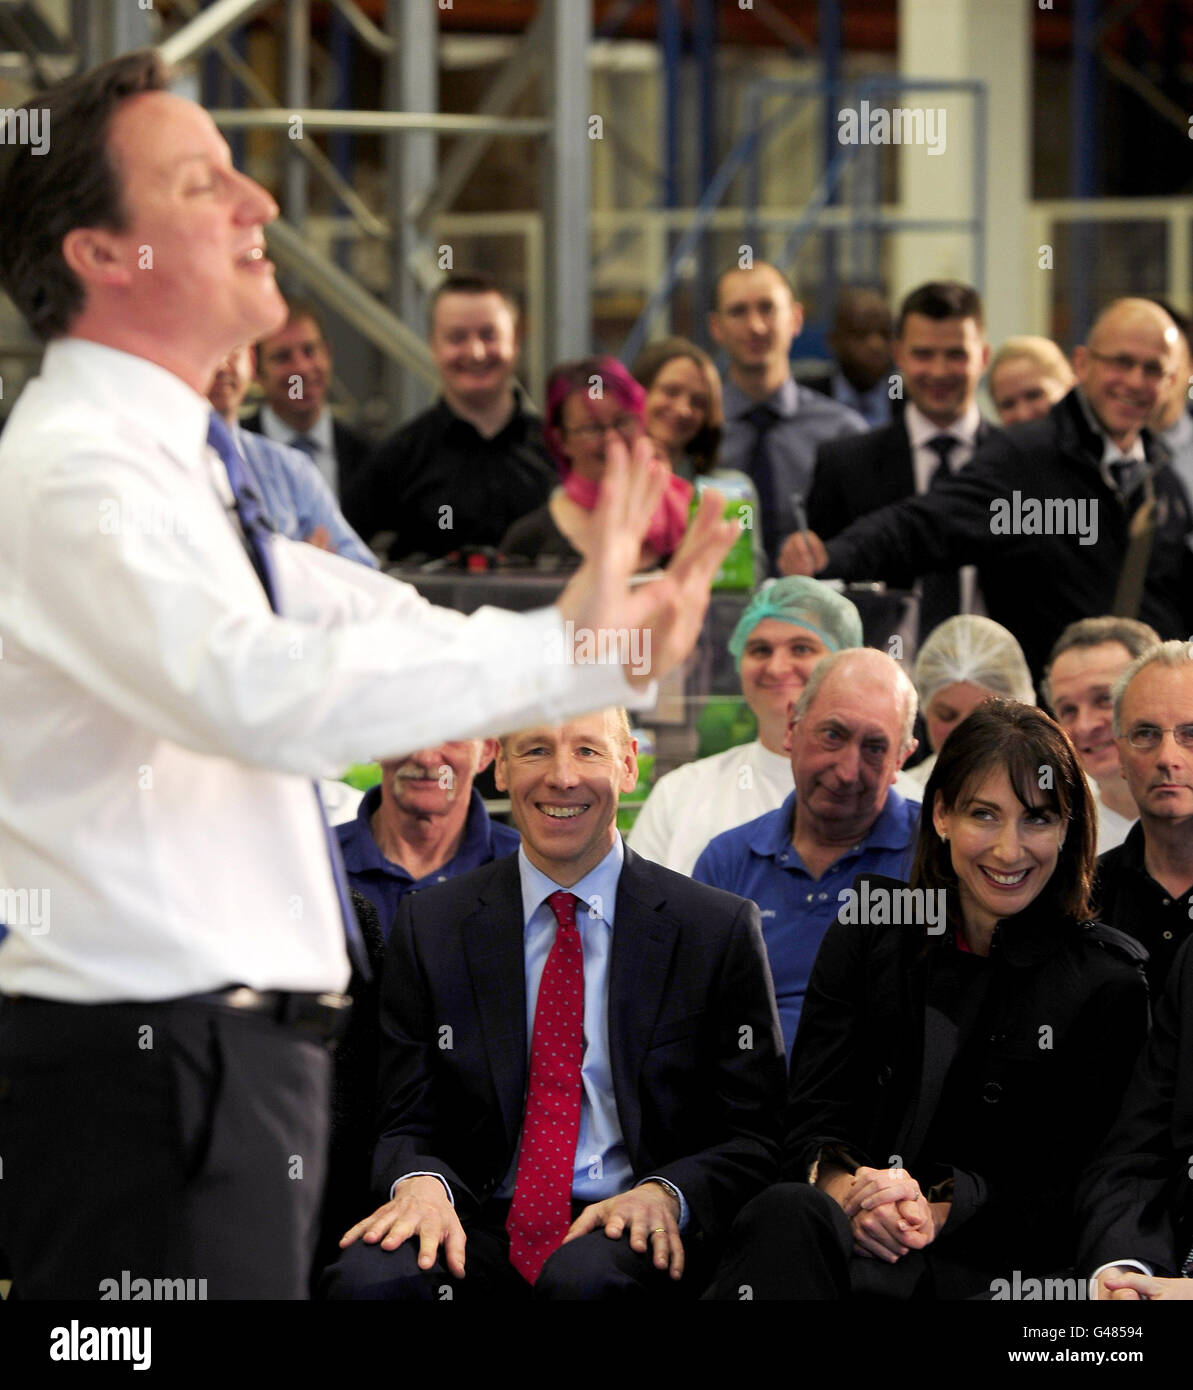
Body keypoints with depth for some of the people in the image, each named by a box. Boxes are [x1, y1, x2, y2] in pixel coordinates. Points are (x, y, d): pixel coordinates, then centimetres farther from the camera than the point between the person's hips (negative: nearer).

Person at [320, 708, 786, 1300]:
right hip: (484, 1224, 1)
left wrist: (665, 1195, -16)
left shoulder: (721, 930, 4)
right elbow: (407, 1123, 9)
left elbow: (755, 1139, 5)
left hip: (623, 1230, -1)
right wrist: (419, 1181, -15)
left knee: (584, 1275, -37)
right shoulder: (429, 925, 10)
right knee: (363, 1278, -31)